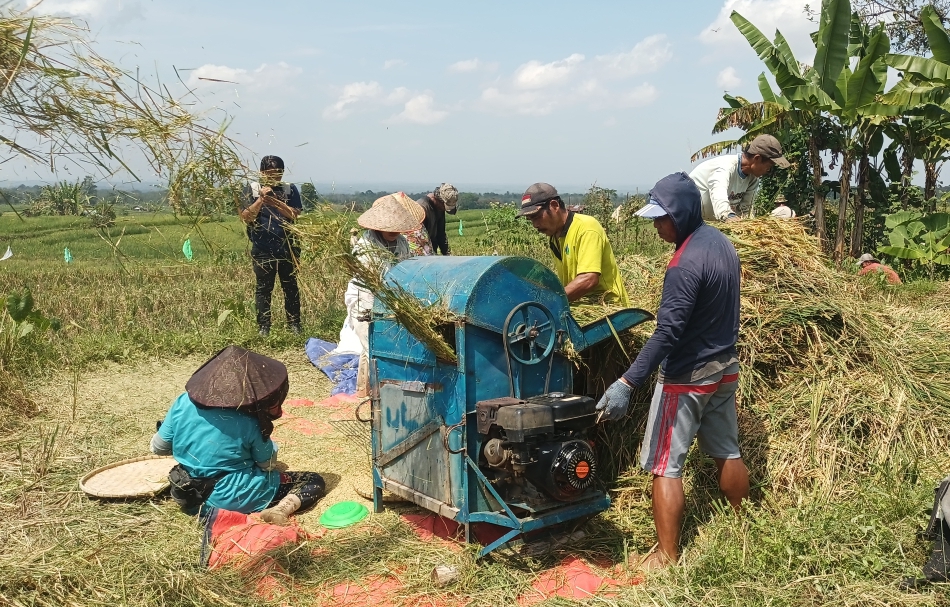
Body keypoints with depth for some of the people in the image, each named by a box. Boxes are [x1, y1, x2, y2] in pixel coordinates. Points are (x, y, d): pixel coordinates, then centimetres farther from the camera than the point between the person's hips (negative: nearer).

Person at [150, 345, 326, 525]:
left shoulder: (184, 402, -9)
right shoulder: (249, 420, -18)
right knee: (314, 481, -2)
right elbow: (268, 465, -4)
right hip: (232, 498, -6)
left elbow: (158, 447, 2)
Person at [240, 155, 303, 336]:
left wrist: (275, 201, -21)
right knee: (263, 288, 3)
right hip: (263, 249, -1)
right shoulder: (252, 189, 1)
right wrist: (261, 199, -19)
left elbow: (295, 215, -8)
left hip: (288, 248, 1)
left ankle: (294, 325, 16)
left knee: (291, 287, 7)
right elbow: (246, 217, -7)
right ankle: (263, 328, 9)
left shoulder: (290, 189, 3)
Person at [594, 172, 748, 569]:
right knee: (727, 452, 22)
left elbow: (668, 333, -30)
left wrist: (627, 383, -32)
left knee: (665, 467, -1)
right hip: (725, 369, 9)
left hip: (687, 378, -9)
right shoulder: (721, 242, 4)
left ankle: (668, 559, 4)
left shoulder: (685, 264, -25)